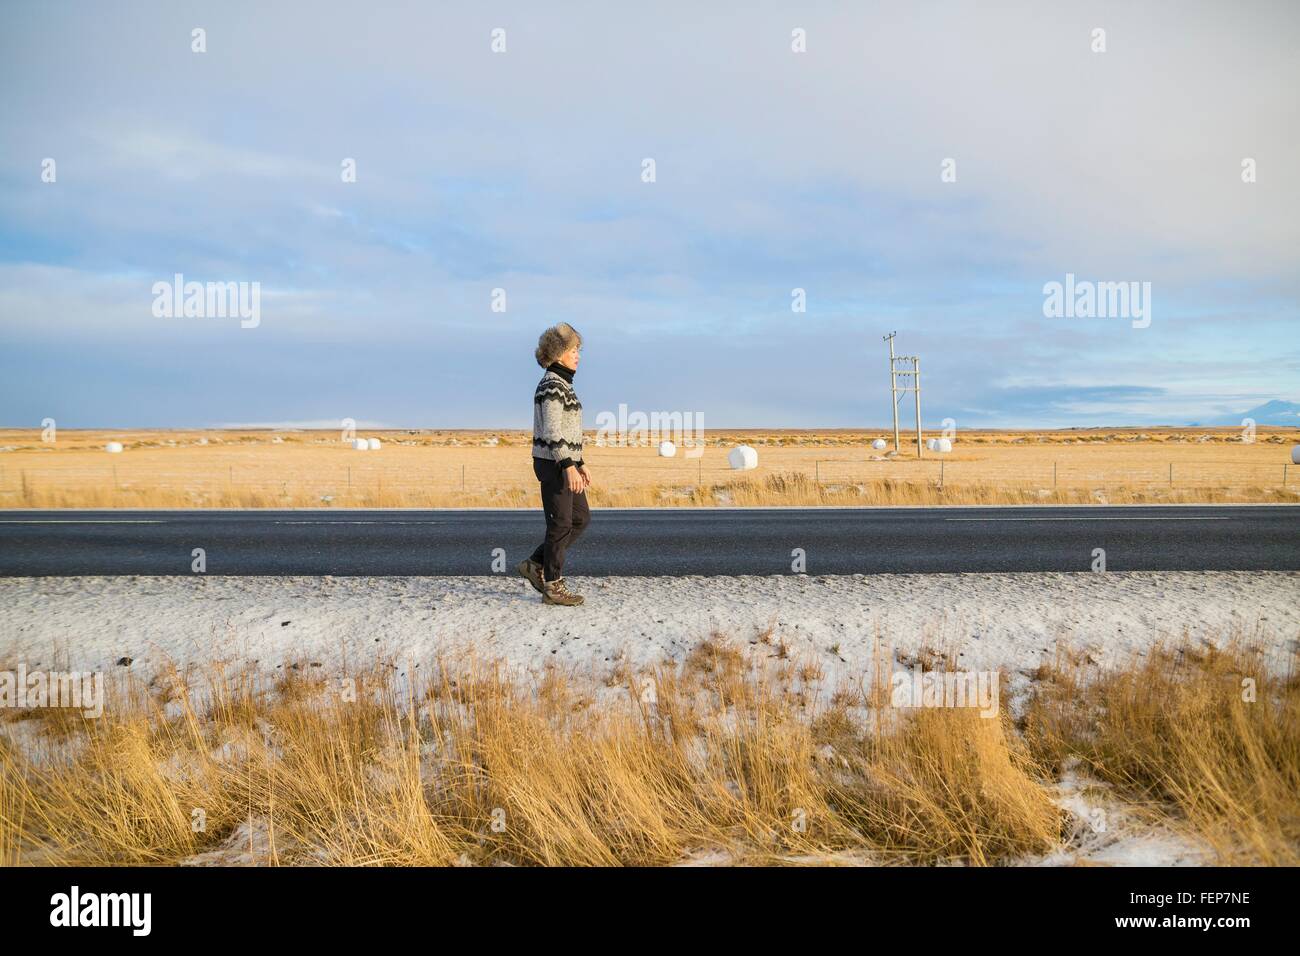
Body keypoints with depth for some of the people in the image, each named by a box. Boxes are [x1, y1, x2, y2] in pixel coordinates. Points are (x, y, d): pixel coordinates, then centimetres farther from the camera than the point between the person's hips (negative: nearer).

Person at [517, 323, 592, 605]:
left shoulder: (562, 385, 16)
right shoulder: (551, 386, -15)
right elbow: (552, 431, -22)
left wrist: (580, 463, 19)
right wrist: (568, 466, -26)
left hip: (564, 462, 10)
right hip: (553, 464, -10)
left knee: (581, 518, 13)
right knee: (561, 524, -1)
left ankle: (535, 565, 20)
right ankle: (553, 586, 10)